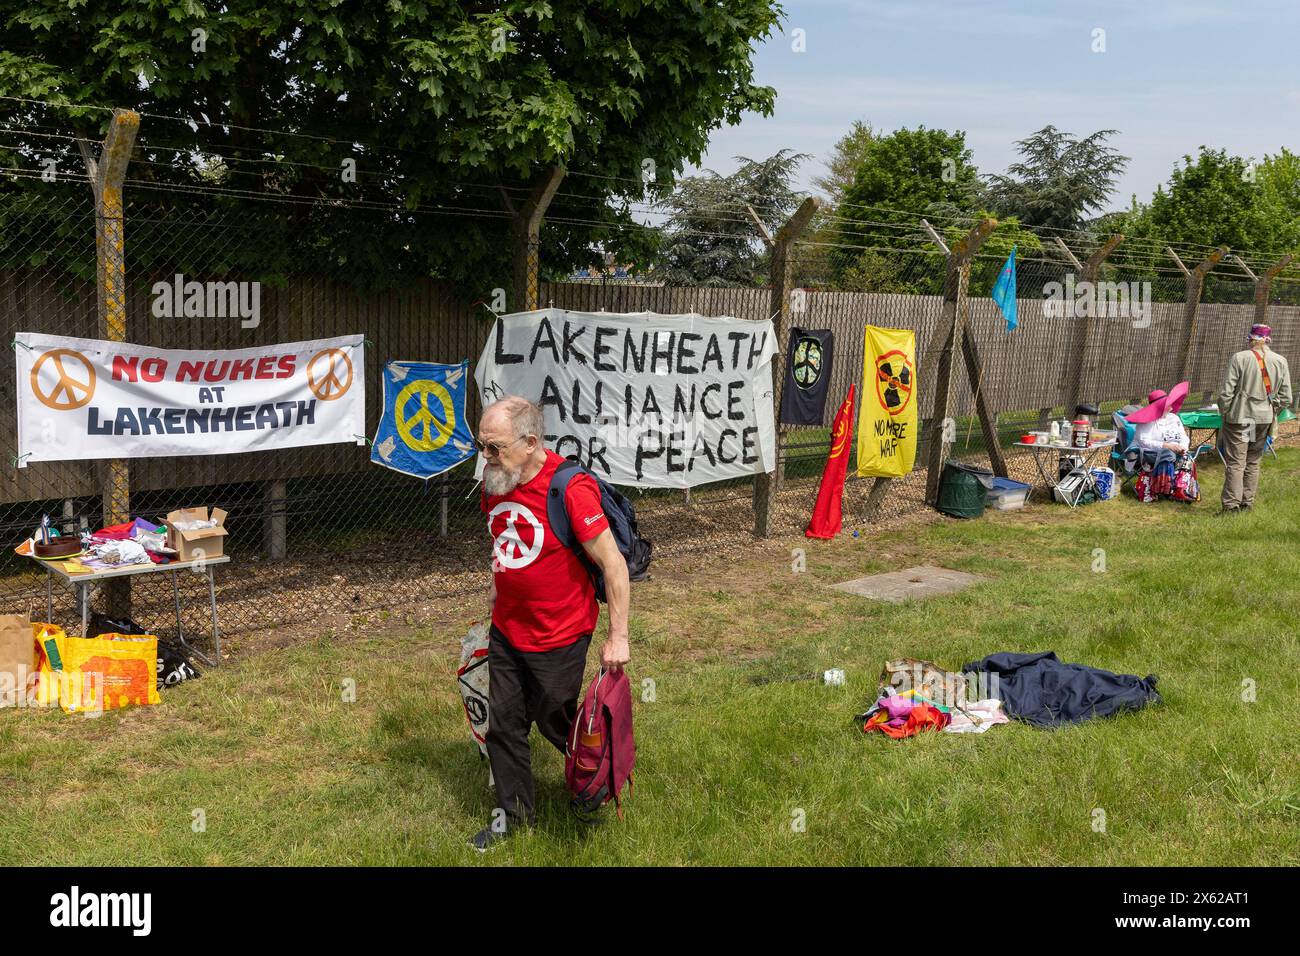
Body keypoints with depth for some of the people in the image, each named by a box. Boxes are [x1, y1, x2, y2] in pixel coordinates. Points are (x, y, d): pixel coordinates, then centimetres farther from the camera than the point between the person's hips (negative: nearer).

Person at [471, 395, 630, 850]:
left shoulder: (570, 489, -27)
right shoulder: (495, 480, -4)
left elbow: (614, 564, -21)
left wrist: (617, 637, -19)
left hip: (559, 637, -6)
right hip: (505, 631, 6)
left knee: (555, 723, 12)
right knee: (504, 723, 14)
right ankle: (514, 812, 33)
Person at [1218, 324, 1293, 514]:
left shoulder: (1239, 358, -11)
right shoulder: (1281, 362, 1)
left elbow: (1226, 392, -12)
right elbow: (1286, 398, 2)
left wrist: (1224, 413, 2)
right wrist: (1271, 411, 17)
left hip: (1239, 417, -4)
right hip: (1264, 419, 4)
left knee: (1235, 462, -1)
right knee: (1253, 462, 15)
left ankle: (1231, 505, -4)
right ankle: (1248, 503, 21)